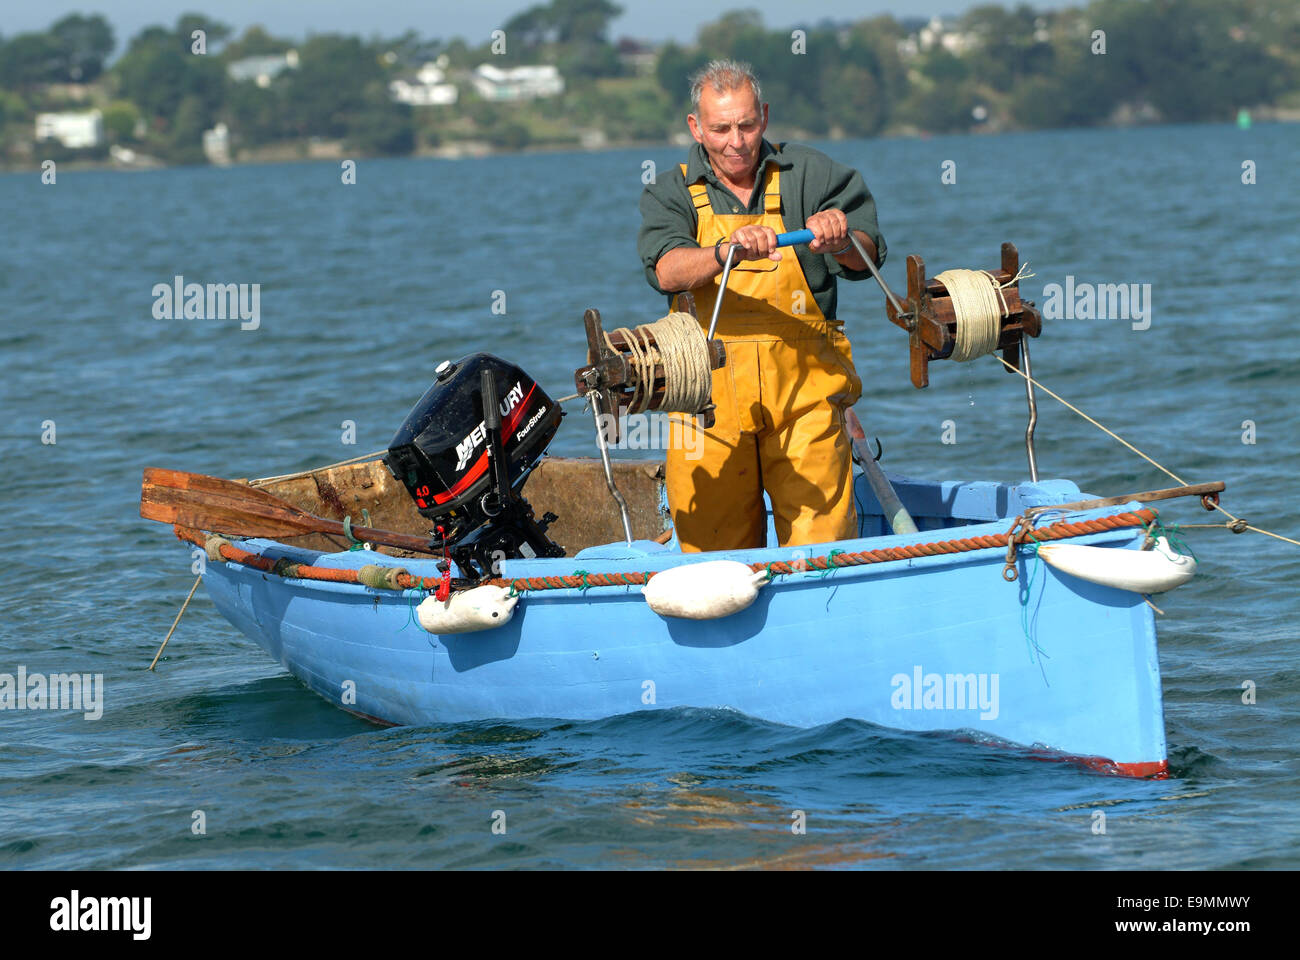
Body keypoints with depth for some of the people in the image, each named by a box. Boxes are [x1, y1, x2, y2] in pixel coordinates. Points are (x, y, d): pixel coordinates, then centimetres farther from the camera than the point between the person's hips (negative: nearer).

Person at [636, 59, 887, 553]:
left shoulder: (809, 175, 7)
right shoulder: (671, 193, 7)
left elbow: (867, 255, -3)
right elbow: (667, 269, -13)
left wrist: (841, 241, -27)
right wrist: (728, 252, -33)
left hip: (804, 395, 0)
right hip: (710, 398, 0)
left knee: (821, 549, -7)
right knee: (716, 558, 2)